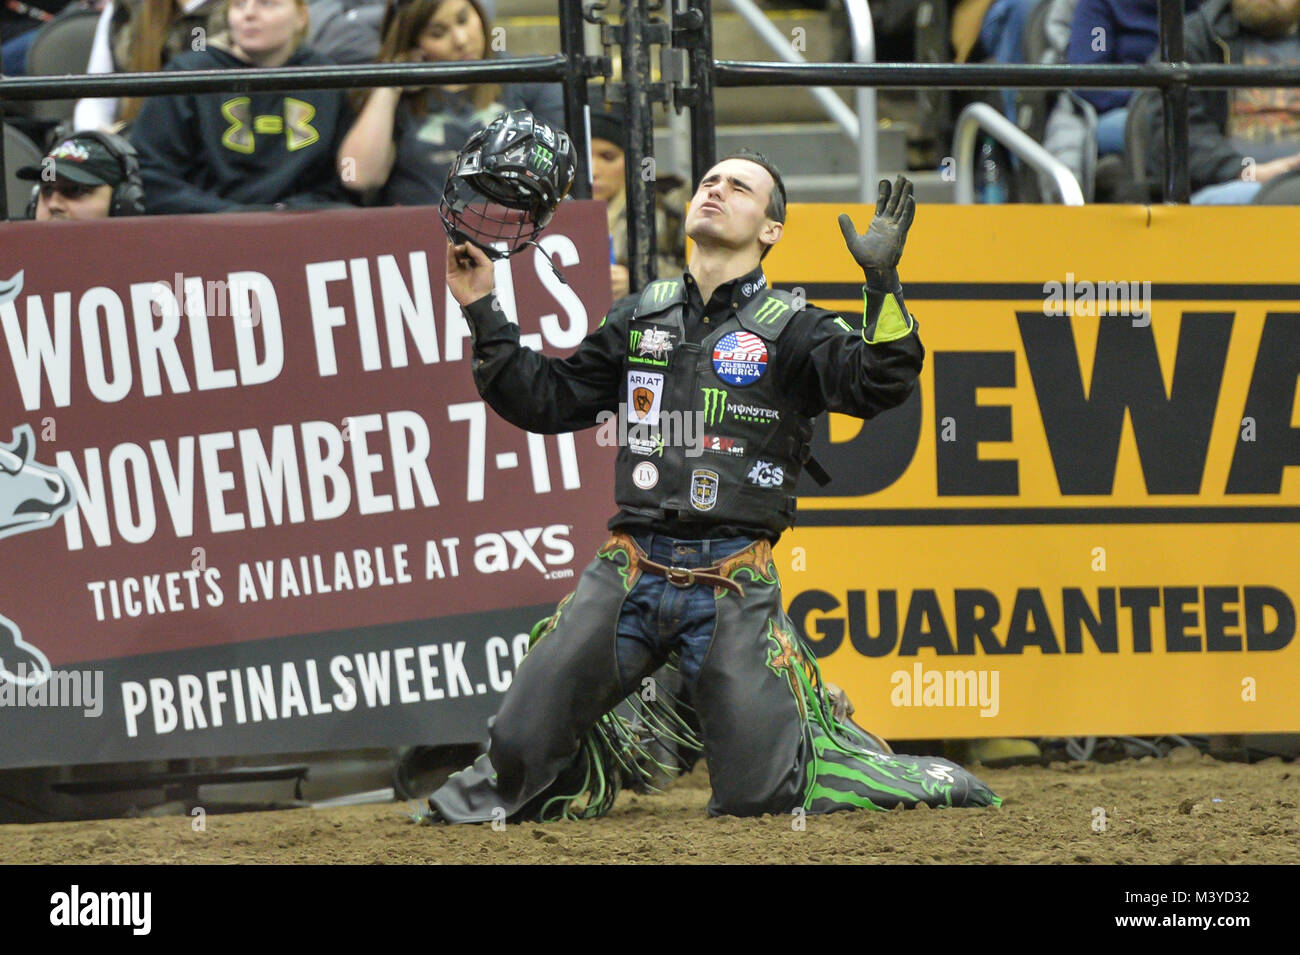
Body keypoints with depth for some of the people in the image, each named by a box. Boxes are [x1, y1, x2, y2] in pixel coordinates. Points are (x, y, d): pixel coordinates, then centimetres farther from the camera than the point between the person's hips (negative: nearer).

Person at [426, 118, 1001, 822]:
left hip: (732, 581, -4)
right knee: (523, 748, -9)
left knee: (759, 795, -7)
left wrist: (882, 281, -27)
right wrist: (484, 313, 14)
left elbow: (879, 384, -15)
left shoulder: (792, 328, 2)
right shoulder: (640, 317, 15)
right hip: (631, 568, 4)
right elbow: (547, 400, 21)